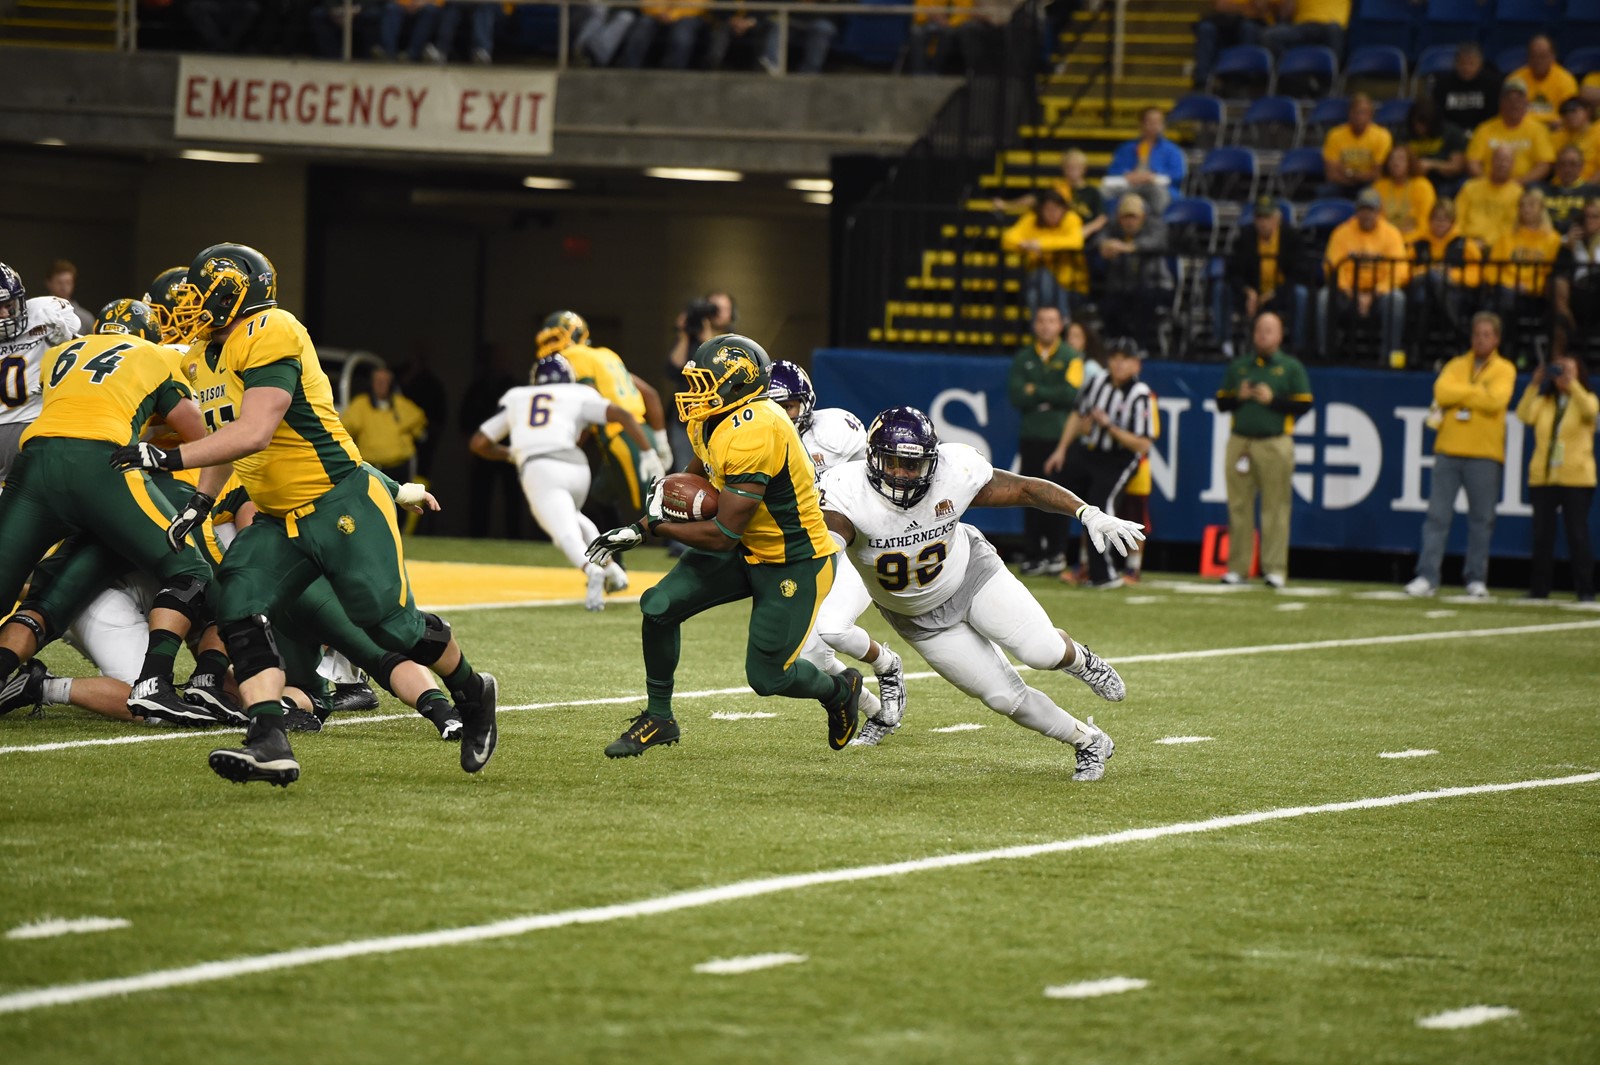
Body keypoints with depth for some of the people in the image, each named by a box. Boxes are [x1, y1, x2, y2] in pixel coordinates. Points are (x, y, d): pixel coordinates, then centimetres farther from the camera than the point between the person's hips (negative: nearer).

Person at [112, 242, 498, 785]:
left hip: (341, 506, -9)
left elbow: (253, 434, -29)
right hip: (277, 522, 9)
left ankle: (472, 693, 25)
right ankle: (270, 743, -22)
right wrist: (200, 501, 15)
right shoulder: (204, 359, 12)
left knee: (393, 625, -3)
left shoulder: (269, 336, -19)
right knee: (239, 609, -14)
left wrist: (170, 457, -29)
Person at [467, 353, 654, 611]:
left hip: (538, 470, -2)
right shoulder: (579, 397, 23)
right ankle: (610, 567, 14)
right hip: (575, 466, 2)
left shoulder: (516, 400, 28)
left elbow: (478, 443, 30)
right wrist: (648, 454, 8)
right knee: (572, 519, 31)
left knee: (566, 534, -15)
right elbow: (621, 415, 7)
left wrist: (511, 455, 47)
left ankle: (592, 571, -46)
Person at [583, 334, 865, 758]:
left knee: (767, 677, -4)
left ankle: (840, 690, 28)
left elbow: (723, 535, -28)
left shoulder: (753, 435, -31)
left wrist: (651, 527, -15)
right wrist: (647, 520, 2)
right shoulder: (709, 422, -1)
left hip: (794, 563, -9)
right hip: (747, 549, 9)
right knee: (660, 606, -6)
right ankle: (658, 719, 10)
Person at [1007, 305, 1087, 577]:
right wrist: (1050, 398, -10)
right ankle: (1033, 556, 5)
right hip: (1031, 437, 2)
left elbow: (1071, 394, -10)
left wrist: (1034, 391, -6)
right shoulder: (1023, 357, 11)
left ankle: (1057, 553, 4)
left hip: (1061, 438, -2)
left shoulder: (1072, 357, 3)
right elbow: (1015, 395, -1)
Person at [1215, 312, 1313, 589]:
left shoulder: (1291, 368, 5)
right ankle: (1237, 568, 6)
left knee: (1275, 508, -7)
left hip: (1275, 445, -4)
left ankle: (1275, 569, -7)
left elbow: (1304, 405, -2)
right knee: (1239, 507, 3)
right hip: (1240, 443, 4)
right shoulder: (1238, 367, 16)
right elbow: (1221, 402, 15)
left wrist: (1272, 400, -12)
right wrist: (1239, 397, -5)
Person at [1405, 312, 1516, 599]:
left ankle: (1476, 580, 7)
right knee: (1437, 515, -3)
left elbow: (1496, 400, -12)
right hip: (1448, 450, 2)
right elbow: (1442, 392, -4)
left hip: (1484, 454, -2)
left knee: (1481, 519, 0)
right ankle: (1427, 577, -4)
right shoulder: (1456, 366, 14)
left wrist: (1459, 395, -5)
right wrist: (1477, 393, -7)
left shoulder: (1504, 370, 6)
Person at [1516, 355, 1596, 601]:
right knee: (1542, 535, 4)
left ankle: (1585, 590, -2)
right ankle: (1539, 588, 9)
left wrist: (1572, 383, -24)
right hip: (1542, 478, 4)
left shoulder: (1586, 399, 5)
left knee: (1578, 535, -5)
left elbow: (1590, 410, -19)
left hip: (1576, 479, -4)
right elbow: (1525, 416, -5)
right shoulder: (1544, 401, 14)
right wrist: (1534, 385, -10)